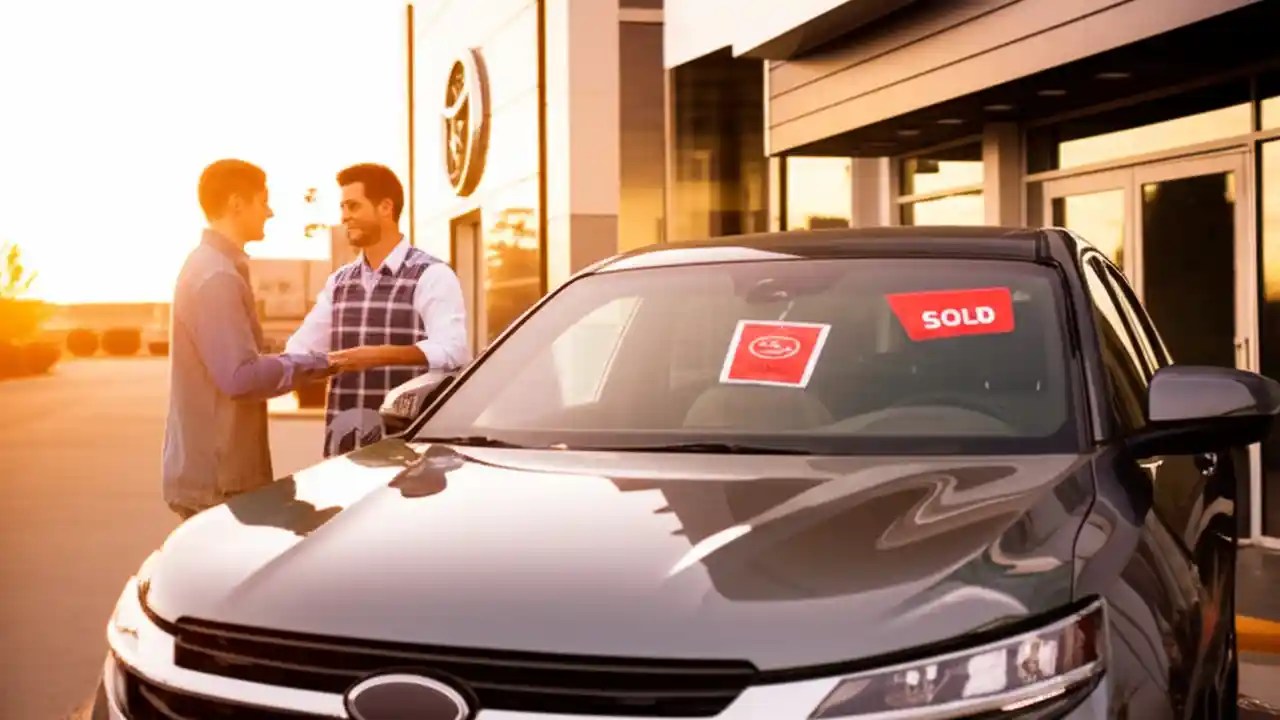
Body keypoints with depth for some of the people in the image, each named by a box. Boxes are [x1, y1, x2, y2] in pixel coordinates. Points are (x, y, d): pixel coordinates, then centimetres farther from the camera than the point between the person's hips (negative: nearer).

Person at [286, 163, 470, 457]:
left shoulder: (431, 276, -3)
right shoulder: (339, 281, 18)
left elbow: (452, 350, -17)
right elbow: (300, 349, 18)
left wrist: (379, 355, -25)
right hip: (343, 444, 6)